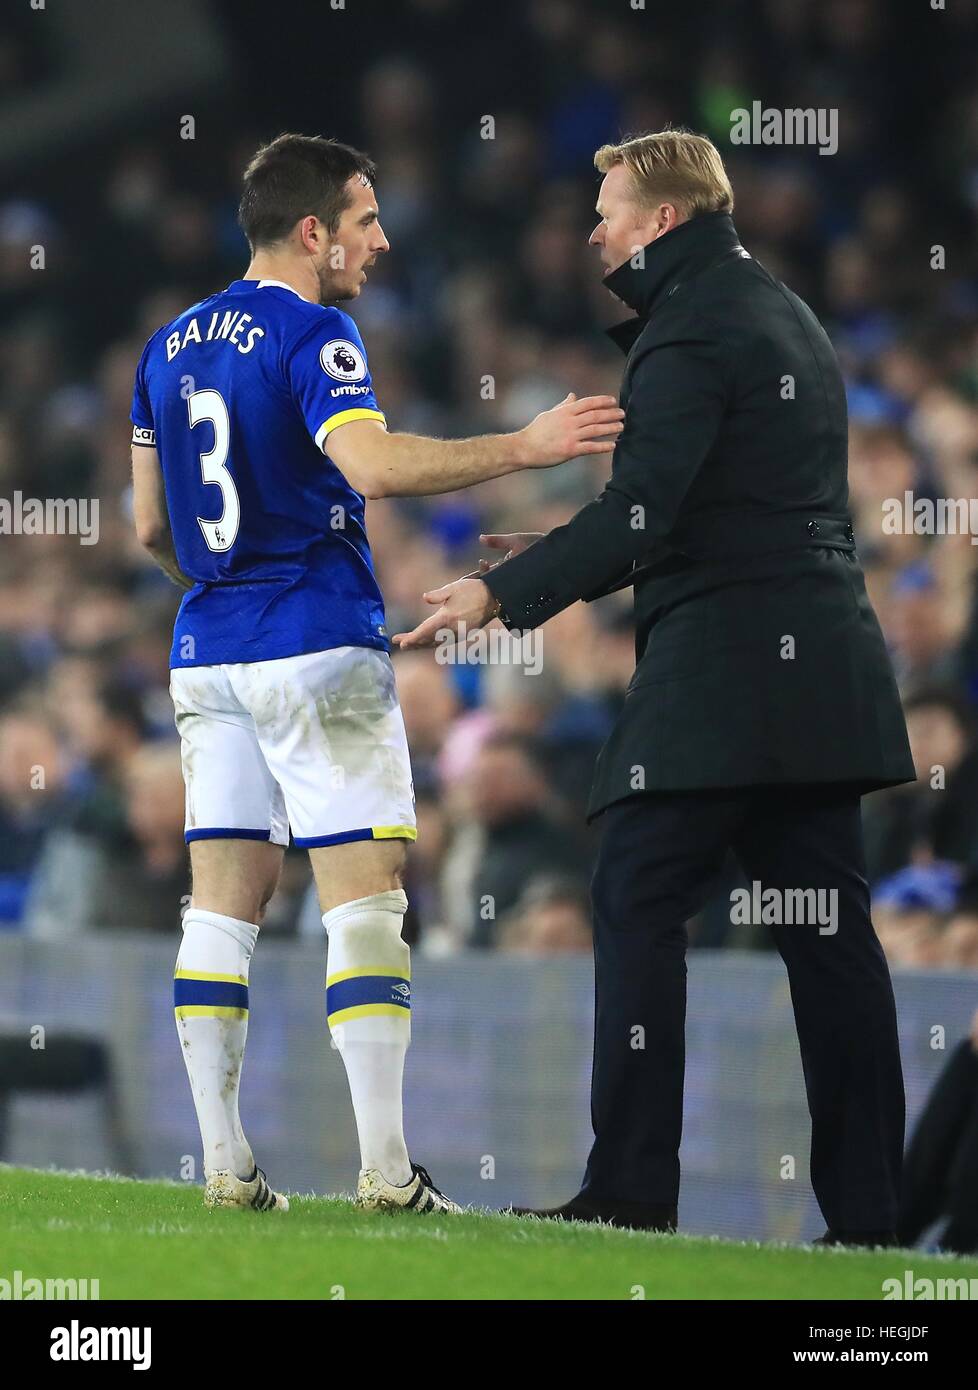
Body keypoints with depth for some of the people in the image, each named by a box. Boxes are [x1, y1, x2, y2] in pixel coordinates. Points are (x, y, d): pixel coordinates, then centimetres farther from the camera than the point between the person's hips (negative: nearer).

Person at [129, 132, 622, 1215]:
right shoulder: (310, 337, -11)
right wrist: (526, 447, -25)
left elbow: (151, 529, 17)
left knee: (226, 900, 6)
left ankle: (224, 1162, 3)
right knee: (364, 900, -5)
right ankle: (384, 1168, -10)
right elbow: (374, 464, -28)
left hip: (207, 654, 7)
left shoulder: (170, 347, 13)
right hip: (318, 648, -7)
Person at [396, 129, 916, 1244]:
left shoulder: (690, 334, -9)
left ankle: (632, 1185, -10)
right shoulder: (786, 318, 21)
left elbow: (642, 511, -20)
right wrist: (571, 559, 27)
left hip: (718, 664, -9)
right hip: (822, 658, 9)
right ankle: (865, 1204, 2)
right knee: (826, 925, 5)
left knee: (638, 907, -6)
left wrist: (503, 593, -18)